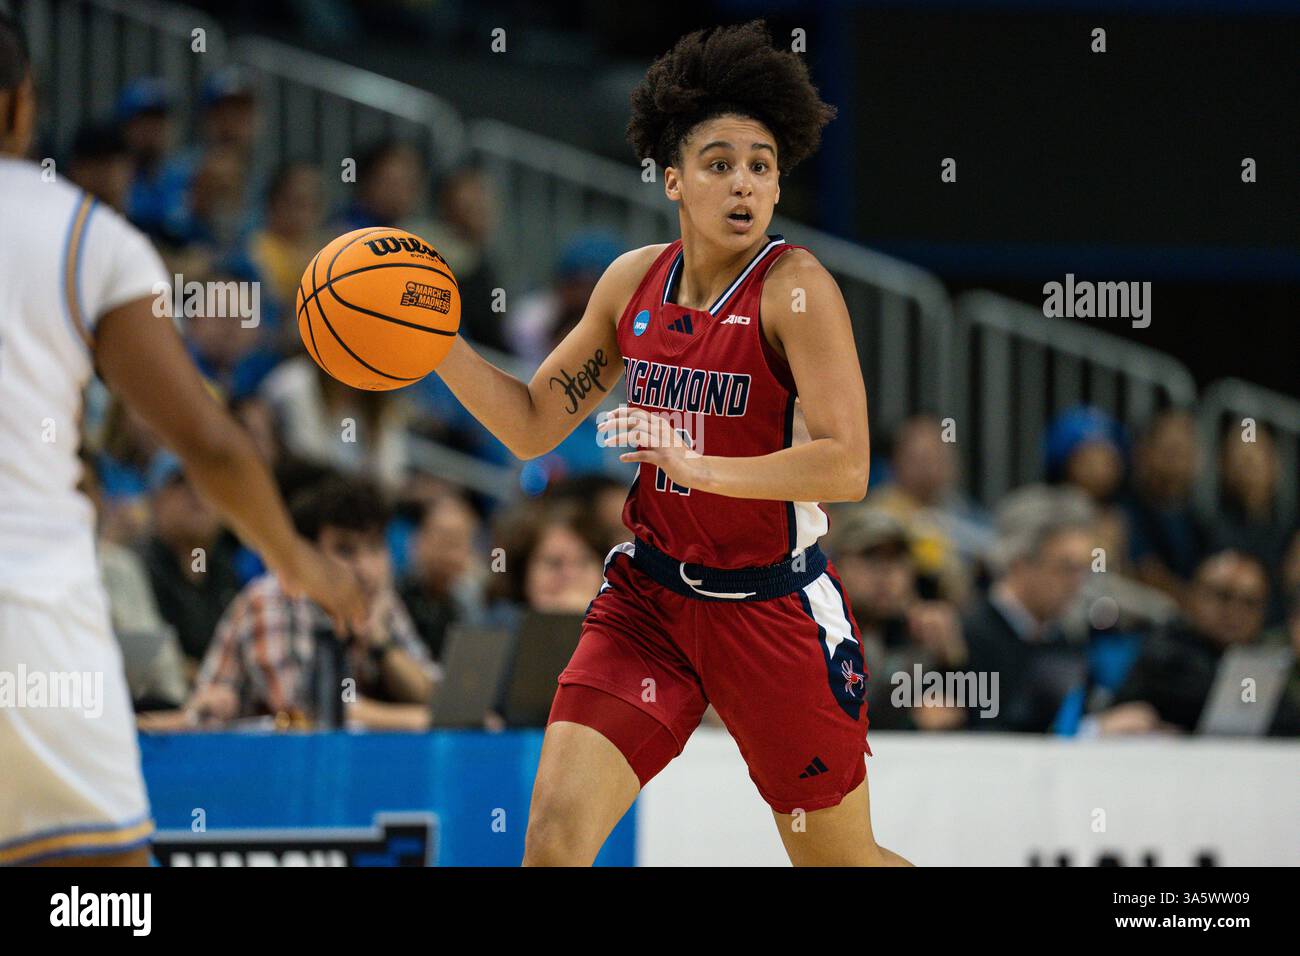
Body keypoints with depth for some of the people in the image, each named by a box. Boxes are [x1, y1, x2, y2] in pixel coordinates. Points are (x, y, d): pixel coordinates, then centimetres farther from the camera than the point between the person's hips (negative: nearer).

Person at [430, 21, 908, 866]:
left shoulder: (796, 288, -15)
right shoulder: (635, 281, 2)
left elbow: (846, 468, -24)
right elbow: (533, 425, 11)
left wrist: (697, 465, -33)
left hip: (776, 608, -4)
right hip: (650, 600, 4)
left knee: (842, 862, 10)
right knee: (554, 834, -13)